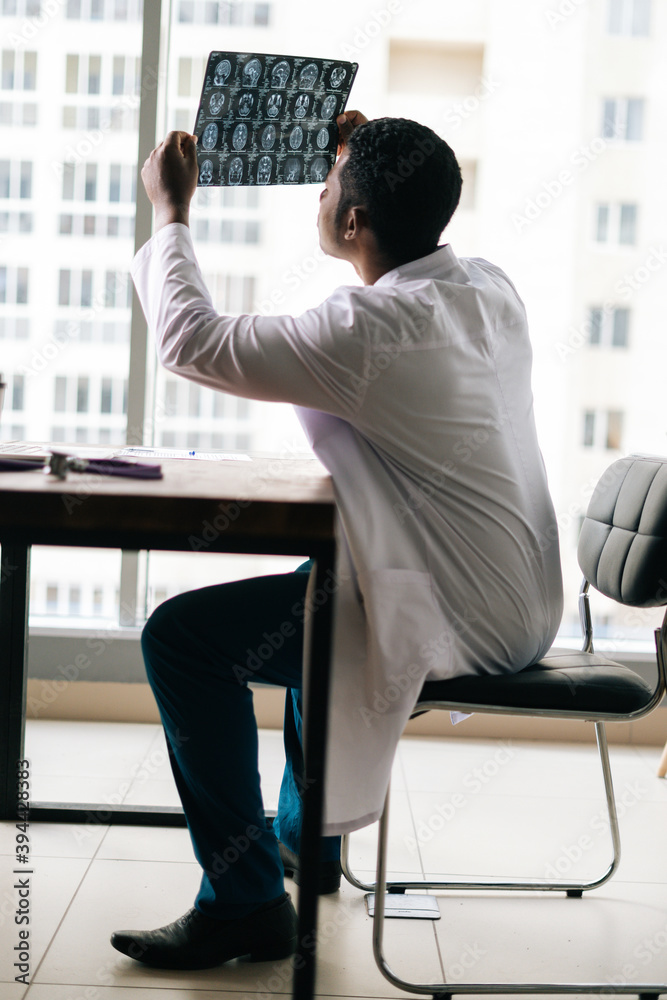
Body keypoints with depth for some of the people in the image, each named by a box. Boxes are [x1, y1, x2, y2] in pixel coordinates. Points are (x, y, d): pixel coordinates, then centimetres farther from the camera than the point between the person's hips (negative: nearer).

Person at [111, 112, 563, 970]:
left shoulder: (367, 328, -22)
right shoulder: (491, 288, 2)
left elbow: (191, 342, -14)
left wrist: (170, 213, 0)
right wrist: (371, 163, 27)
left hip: (457, 622, -9)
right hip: (522, 603, 10)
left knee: (181, 635, -9)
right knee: (314, 577, 34)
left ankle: (246, 903, -1)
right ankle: (305, 836, 44)